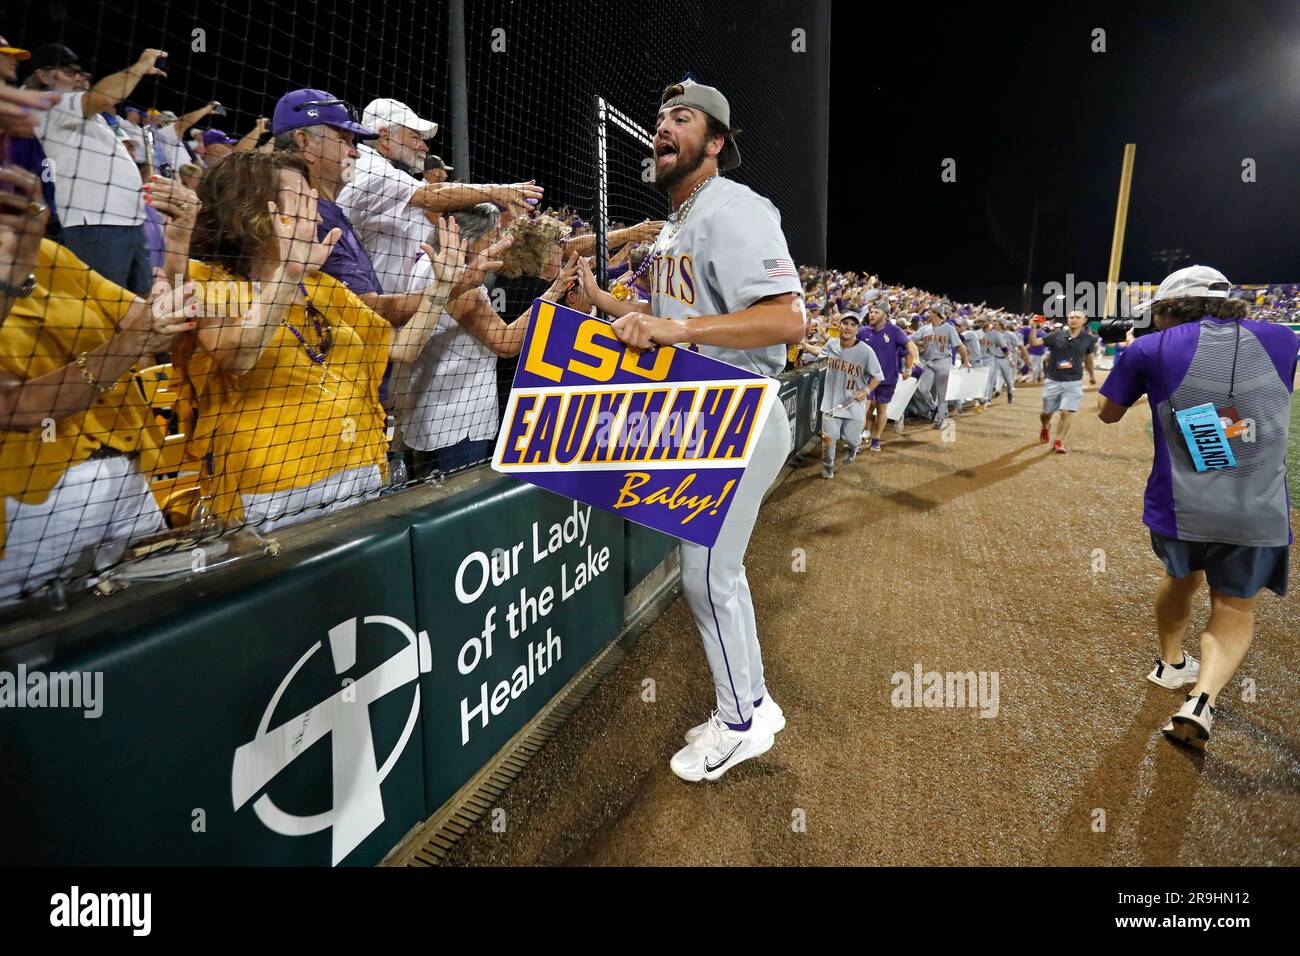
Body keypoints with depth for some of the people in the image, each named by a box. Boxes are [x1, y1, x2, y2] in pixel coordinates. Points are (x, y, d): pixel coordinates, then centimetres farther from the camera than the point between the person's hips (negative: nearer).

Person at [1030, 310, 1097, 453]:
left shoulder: (1087, 339, 0)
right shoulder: (1056, 336, -5)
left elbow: (1088, 357, 18)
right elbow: (1034, 342, -12)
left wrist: (1092, 374, 29)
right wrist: (1034, 328, -27)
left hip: (1074, 383, 0)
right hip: (1053, 381, 0)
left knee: (1067, 413, -12)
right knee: (1047, 413, 12)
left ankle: (1059, 441, 1)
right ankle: (1045, 427, 46)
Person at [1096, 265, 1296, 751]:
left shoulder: (1152, 349, -5)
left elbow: (1107, 412, 9)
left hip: (1179, 508, 0)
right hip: (1258, 514, 0)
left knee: (1181, 577, 28)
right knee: (1235, 607, 15)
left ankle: (1171, 663, 46)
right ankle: (1203, 698, -7)